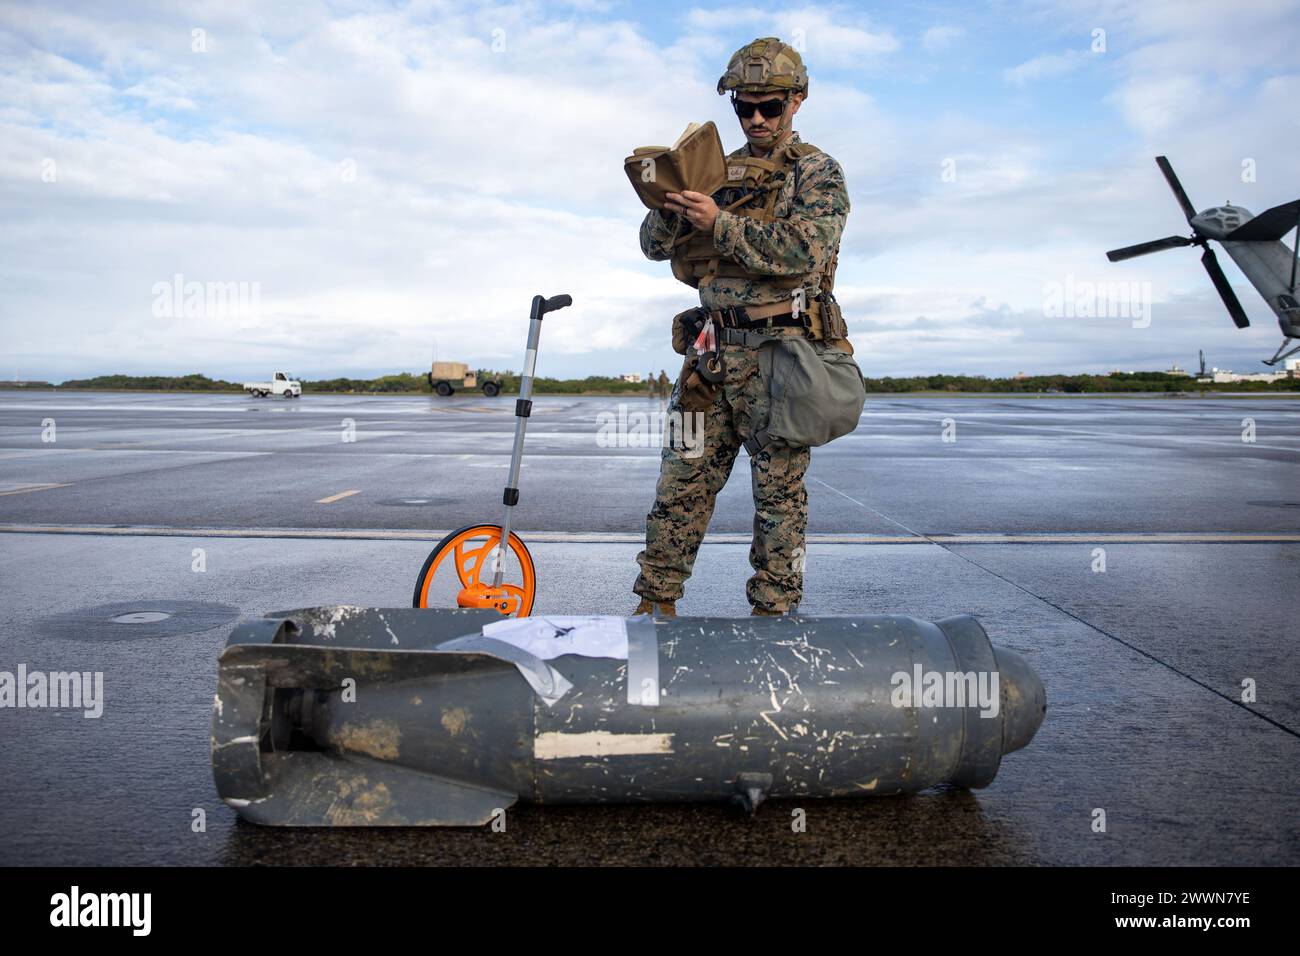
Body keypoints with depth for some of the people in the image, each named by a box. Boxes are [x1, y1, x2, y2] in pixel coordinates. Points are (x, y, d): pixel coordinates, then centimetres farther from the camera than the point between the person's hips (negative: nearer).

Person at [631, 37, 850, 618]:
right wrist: (672, 205, -9)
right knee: (682, 480, 5)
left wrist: (721, 224, -21)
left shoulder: (817, 172, 1)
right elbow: (656, 246, 12)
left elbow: (805, 249, -17)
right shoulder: (717, 172, 17)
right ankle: (656, 603, 14)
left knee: (779, 490, 1)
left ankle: (773, 614, 11)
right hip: (712, 352, 5)